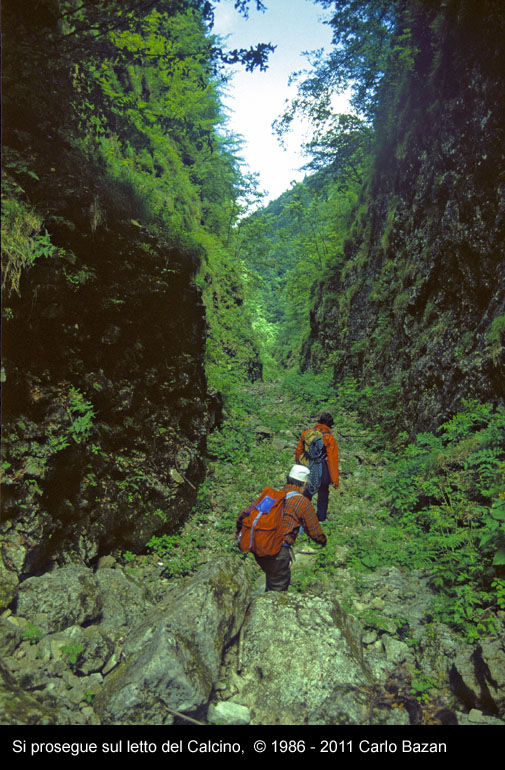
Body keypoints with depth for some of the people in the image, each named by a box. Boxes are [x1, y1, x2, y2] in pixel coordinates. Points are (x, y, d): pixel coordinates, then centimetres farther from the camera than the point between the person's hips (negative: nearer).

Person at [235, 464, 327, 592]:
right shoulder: (303, 502, -4)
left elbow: (246, 513, 15)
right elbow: (315, 533, 2)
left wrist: (238, 529, 33)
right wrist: (323, 541, 24)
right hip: (278, 552, -6)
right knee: (278, 588, 11)